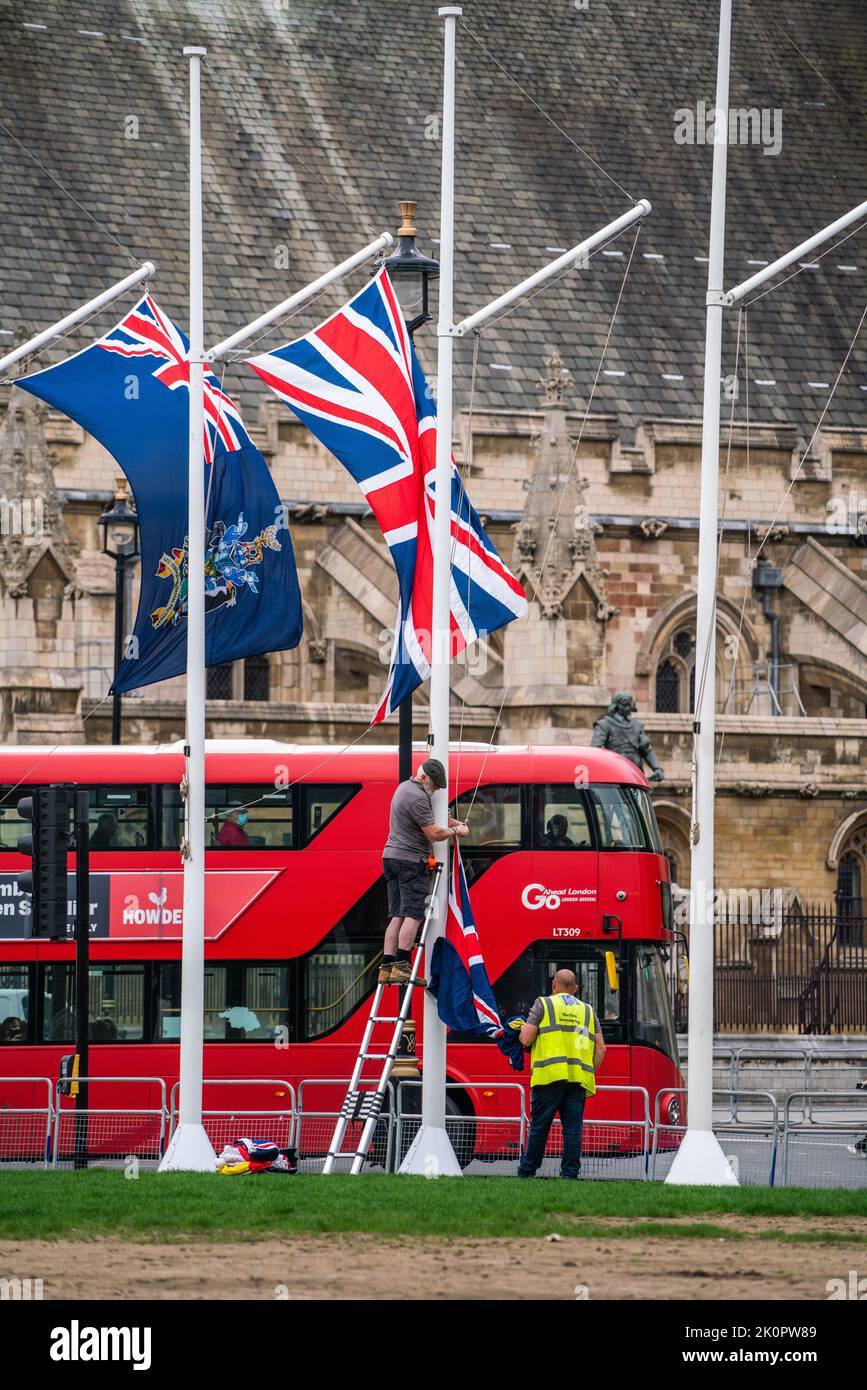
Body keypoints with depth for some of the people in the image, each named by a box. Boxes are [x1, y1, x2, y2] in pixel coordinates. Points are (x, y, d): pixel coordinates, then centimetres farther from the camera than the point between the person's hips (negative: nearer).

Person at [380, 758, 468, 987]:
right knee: (413, 915, -12)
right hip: (410, 860, -10)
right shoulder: (417, 797, -15)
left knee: (397, 916, 7)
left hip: (391, 856, 10)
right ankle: (401, 968, -21)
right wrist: (455, 831, 2)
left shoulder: (404, 787, 19)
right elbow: (433, 833, -15)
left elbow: (430, 815, 33)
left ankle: (387, 968, 0)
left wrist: (453, 822, 21)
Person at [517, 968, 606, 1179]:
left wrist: (524, 1029, 21)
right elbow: (600, 1048, 12)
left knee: (539, 1125, 2)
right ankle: (570, 1172, -3)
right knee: (573, 1128, 1)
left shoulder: (544, 1005, 7)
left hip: (550, 1075, -3)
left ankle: (527, 1171, 6)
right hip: (579, 1079, 3)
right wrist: (590, 1073, 18)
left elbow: (526, 1039, 0)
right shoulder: (588, 1011, 19)